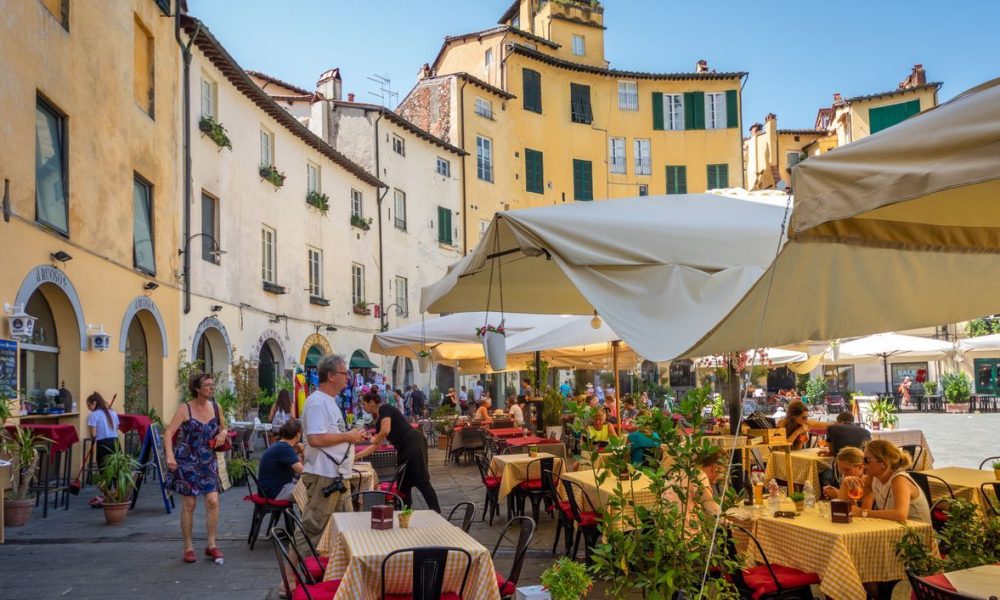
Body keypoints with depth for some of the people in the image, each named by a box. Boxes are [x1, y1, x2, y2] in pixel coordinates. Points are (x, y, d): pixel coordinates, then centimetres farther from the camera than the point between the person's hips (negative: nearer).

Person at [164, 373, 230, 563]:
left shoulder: (215, 407, 5)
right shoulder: (185, 409, -9)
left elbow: (223, 426, 21)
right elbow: (169, 432, -15)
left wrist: (223, 433, -3)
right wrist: (170, 456, -28)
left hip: (208, 461, 4)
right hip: (187, 461, -4)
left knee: (213, 501, -6)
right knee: (188, 504, 3)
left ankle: (211, 545, 7)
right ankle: (188, 547, 16)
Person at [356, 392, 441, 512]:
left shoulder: (384, 409, -4)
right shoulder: (378, 419, 22)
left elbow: (386, 430, -21)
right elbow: (376, 446, 29)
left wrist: (375, 439, 0)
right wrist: (356, 456, 30)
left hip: (414, 445, -10)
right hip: (404, 450, 10)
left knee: (422, 482, -13)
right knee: (403, 486, 12)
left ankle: (437, 514, -14)